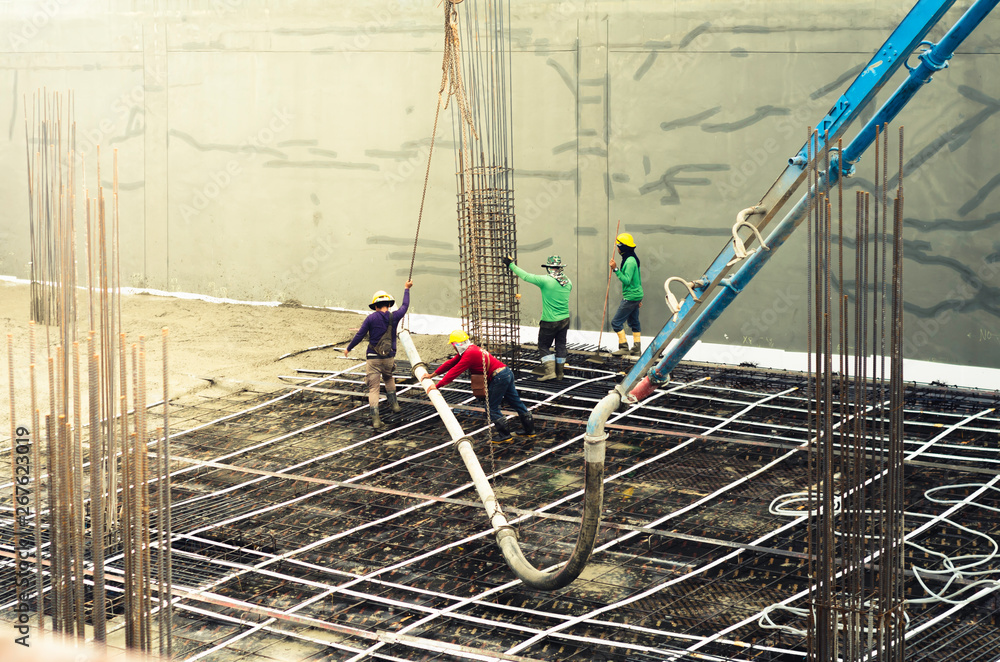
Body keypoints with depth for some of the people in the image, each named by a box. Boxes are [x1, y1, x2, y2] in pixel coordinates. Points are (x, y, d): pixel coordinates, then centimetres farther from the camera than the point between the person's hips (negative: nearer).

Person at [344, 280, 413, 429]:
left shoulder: (371, 318, -10)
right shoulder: (394, 317, -3)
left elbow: (359, 336, -6)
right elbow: (405, 306, 17)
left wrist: (348, 348, 10)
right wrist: (406, 290, 33)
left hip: (373, 358, -3)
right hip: (389, 358, 3)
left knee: (373, 388, -1)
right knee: (388, 378, 35)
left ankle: (375, 419, -10)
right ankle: (393, 403, 28)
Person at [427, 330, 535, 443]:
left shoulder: (469, 354, -16)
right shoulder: (469, 350, 15)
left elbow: (455, 372, -17)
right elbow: (451, 363, 21)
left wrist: (437, 386, -12)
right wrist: (433, 374, 26)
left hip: (499, 378, -10)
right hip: (507, 373, 10)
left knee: (491, 408, 0)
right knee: (516, 403, 17)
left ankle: (504, 435, 6)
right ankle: (529, 430, 27)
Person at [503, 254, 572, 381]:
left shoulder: (545, 280, -19)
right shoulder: (568, 282, -2)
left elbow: (526, 276, -13)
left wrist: (511, 265, -2)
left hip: (549, 322, -5)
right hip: (565, 319, 5)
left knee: (543, 346, 8)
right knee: (561, 345, 15)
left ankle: (550, 371, -3)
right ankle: (559, 372, 22)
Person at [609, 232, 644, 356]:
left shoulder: (630, 262, -21)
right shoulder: (633, 259, 12)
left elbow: (626, 280, -26)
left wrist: (616, 270, -27)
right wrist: (639, 299, 25)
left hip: (631, 297, -10)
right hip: (636, 295, 10)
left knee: (616, 322, -5)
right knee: (633, 322, 15)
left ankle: (624, 347, -3)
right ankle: (637, 348, 18)